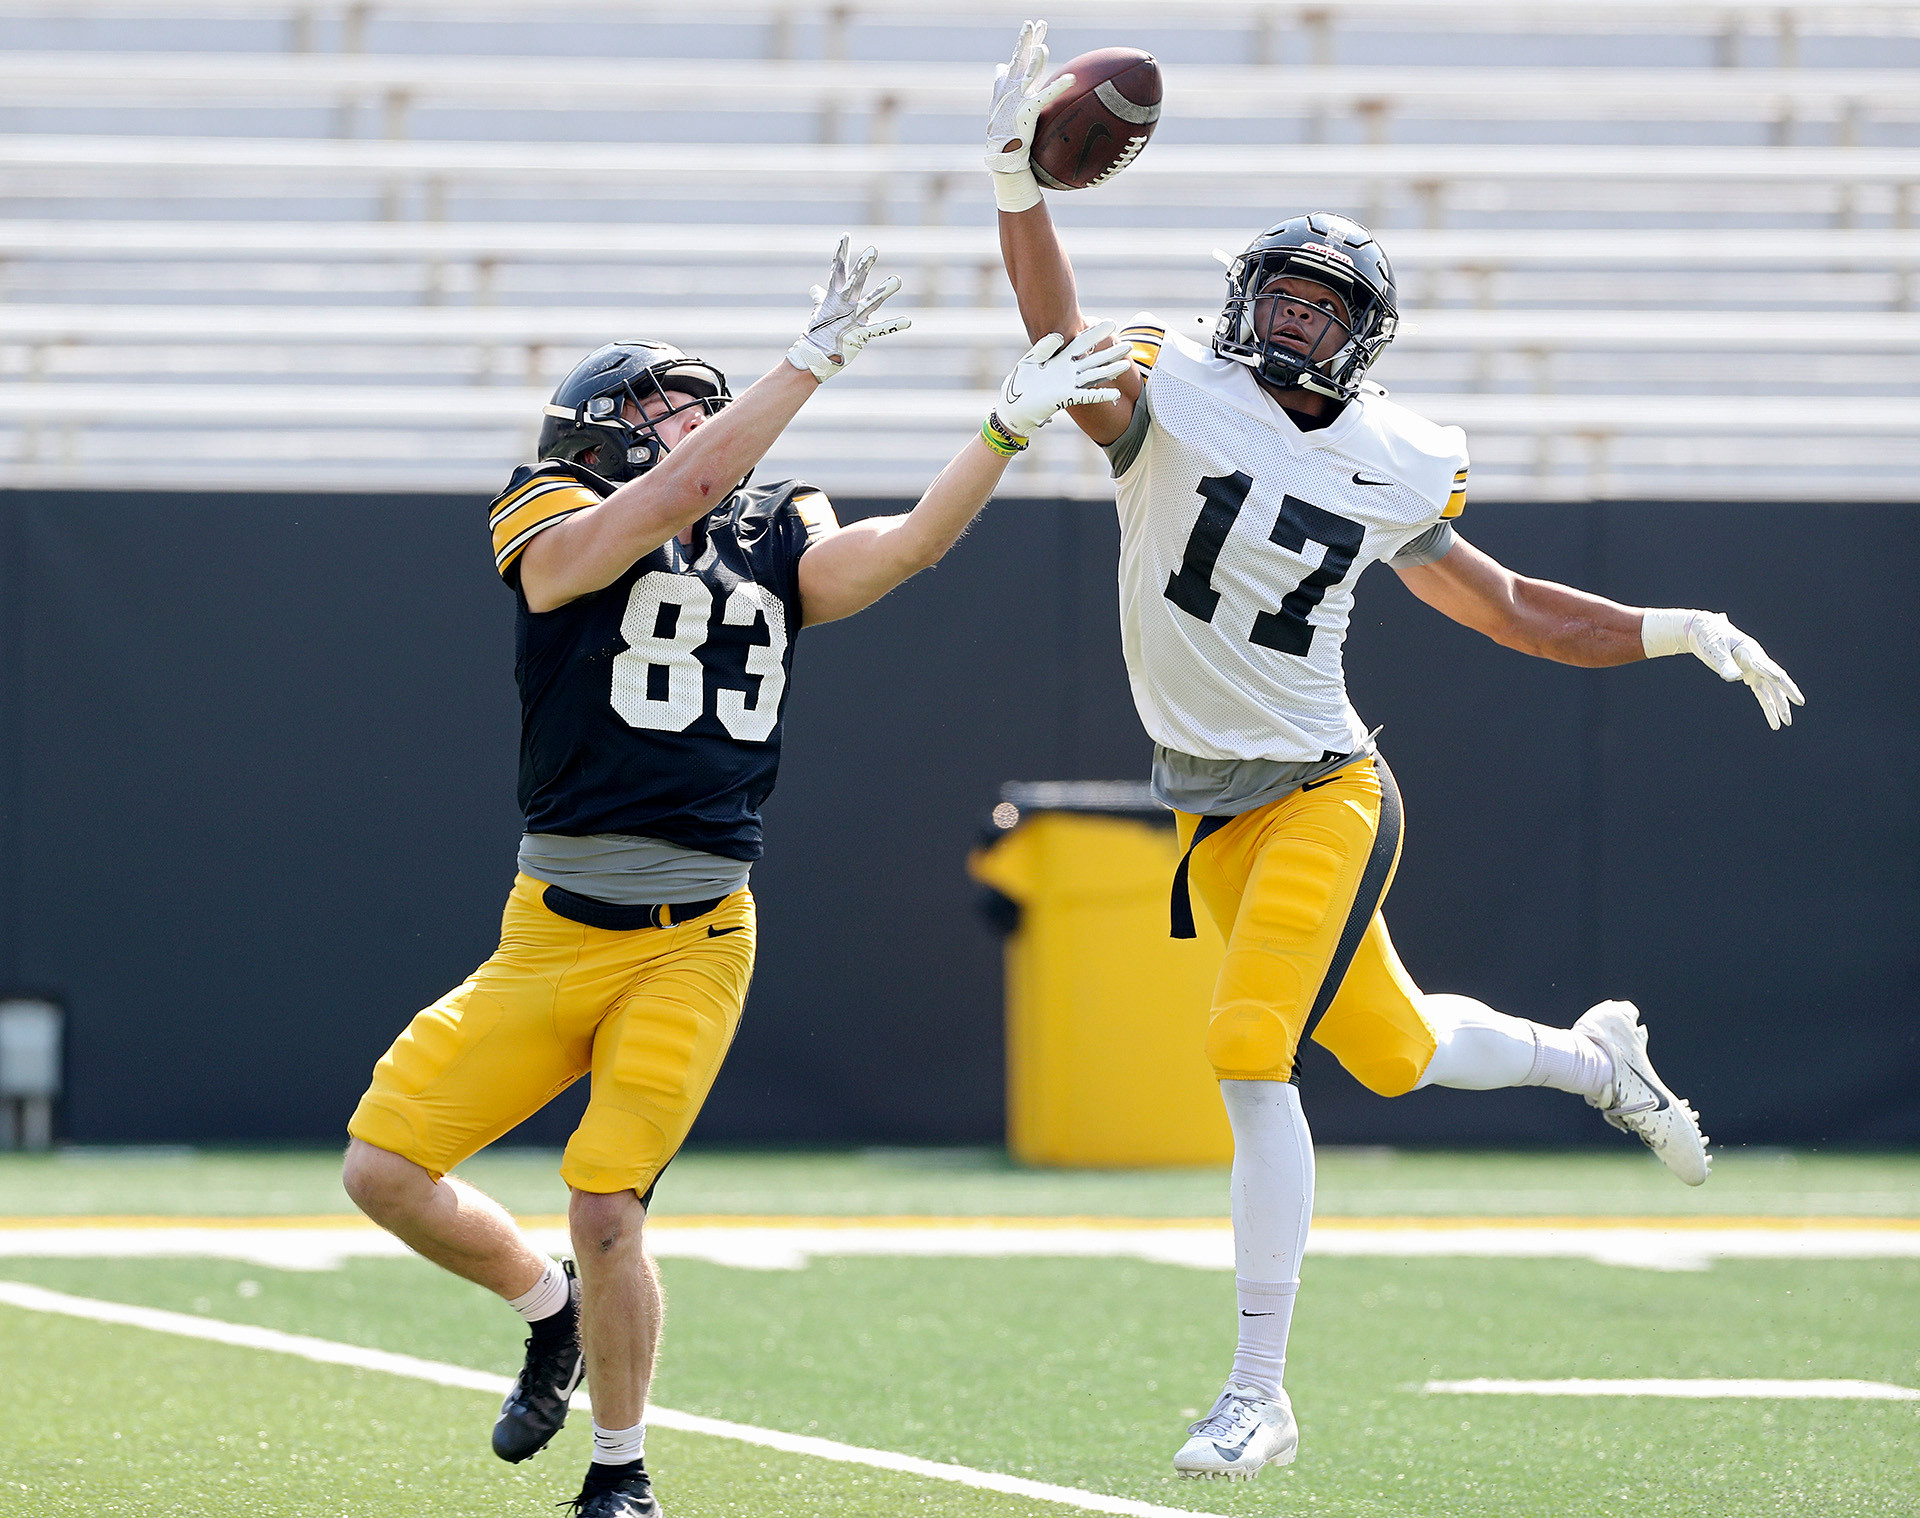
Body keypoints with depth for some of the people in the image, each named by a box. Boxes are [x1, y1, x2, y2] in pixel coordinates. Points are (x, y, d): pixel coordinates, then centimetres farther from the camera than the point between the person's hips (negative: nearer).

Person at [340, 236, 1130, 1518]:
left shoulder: (777, 550, 11)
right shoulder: (557, 533, -2)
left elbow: (911, 543, -4)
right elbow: (681, 497, -17)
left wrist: (1011, 426, -14)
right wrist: (815, 362, -17)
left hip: (694, 946, 0)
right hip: (552, 933, 0)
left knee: (607, 1212, -10)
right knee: (385, 1170, -3)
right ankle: (549, 1309, 26)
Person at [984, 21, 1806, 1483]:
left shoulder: (1389, 472, 1)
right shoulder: (1174, 396, -6)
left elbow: (1509, 608, 14)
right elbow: (1064, 345, -26)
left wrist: (1682, 631, 5)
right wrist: (1017, 178, -43)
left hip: (1323, 794, -2)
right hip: (1213, 813, 2)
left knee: (1251, 1052, -19)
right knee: (1394, 1053, 14)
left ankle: (1262, 1391, -11)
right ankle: (1593, 1054, 49)